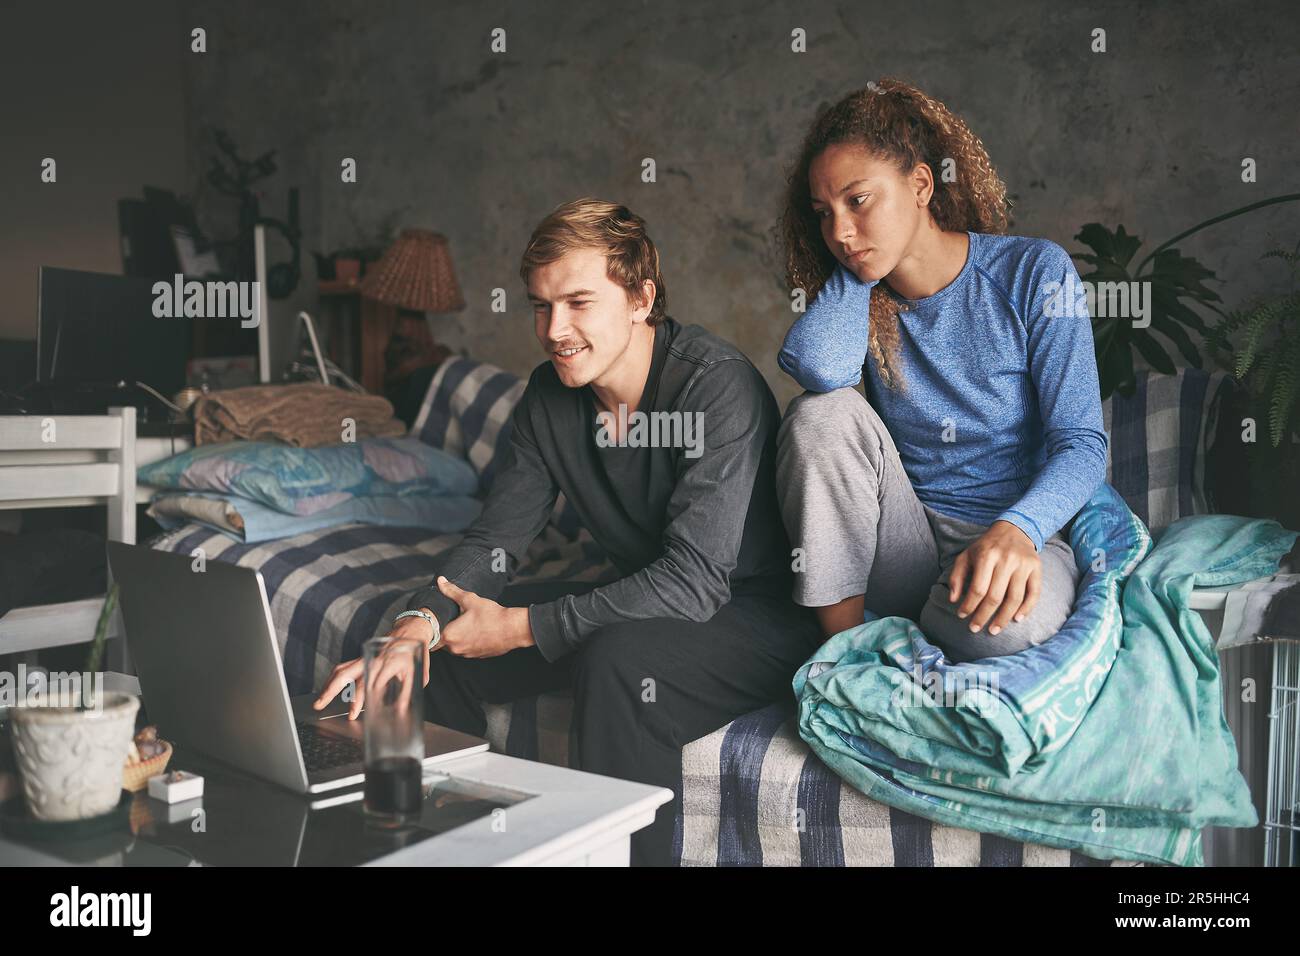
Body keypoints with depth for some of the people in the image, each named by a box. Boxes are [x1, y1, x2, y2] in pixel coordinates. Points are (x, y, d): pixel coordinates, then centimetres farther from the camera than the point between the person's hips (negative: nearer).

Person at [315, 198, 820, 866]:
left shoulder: (719, 385, -24)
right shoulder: (549, 396, -2)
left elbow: (696, 580, -29)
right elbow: (493, 541, -1)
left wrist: (520, 628, -24)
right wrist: (416, 627, -21)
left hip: (758, 615, -7)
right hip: (640, 601, 7)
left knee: (619, 660, -37)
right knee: (435, 643, 0)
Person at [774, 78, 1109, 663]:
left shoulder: (1034, 272, -6)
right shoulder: (858, 298, 3)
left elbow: (1082, 443, -12)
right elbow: (818, 367, -24)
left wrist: (1015, 529, -32)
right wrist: (854, 263, -6)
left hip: (1020, 535, -3)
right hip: (904, 542, 4)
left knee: (1001, 619, -39)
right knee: (822, 414, -24)